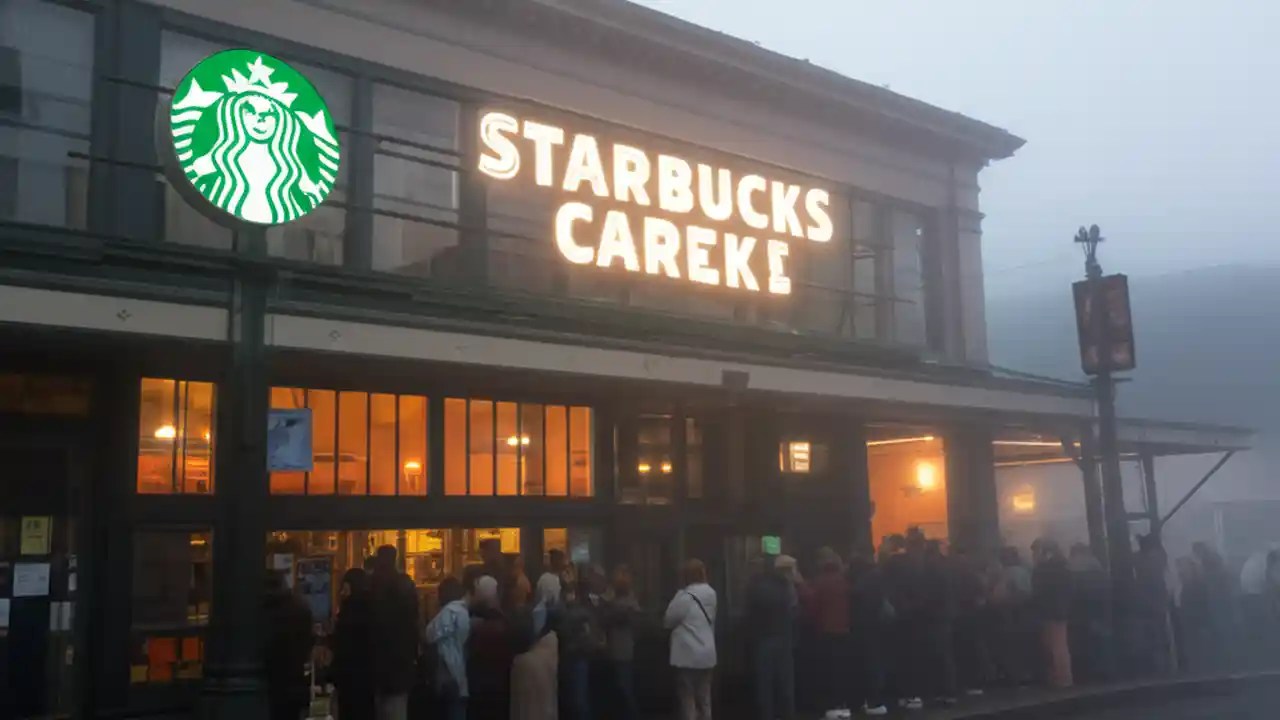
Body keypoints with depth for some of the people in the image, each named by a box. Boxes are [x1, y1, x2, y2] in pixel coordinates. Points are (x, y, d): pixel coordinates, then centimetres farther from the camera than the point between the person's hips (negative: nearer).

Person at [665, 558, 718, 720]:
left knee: (687, 700, 1)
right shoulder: (711, 594, 4)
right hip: (707, 654, 7)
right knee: (704, 700, 13)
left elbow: (668, 620, -7)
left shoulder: (685, 596, -16)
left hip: (688, 655, -6)